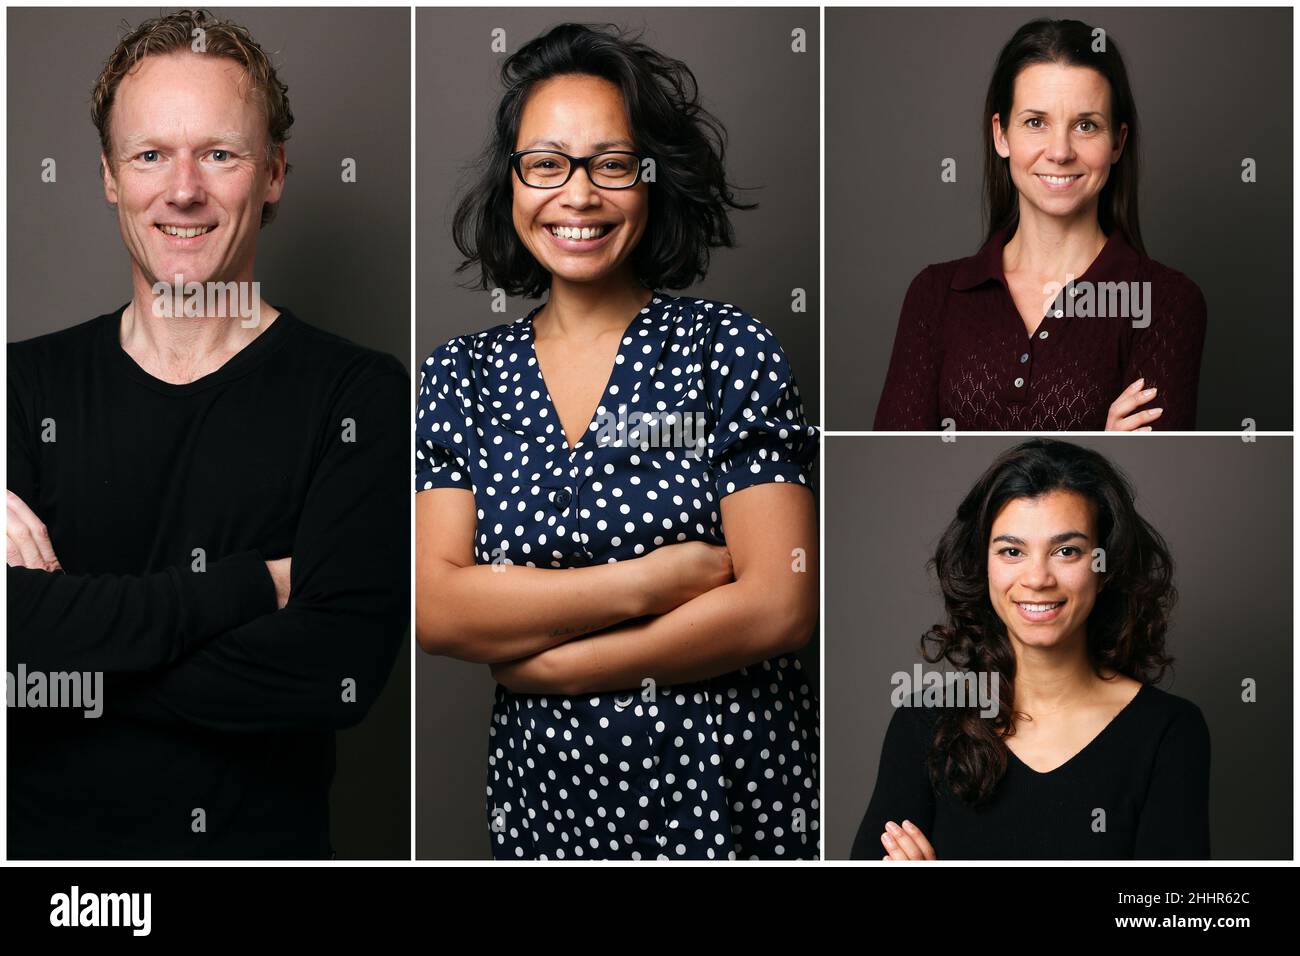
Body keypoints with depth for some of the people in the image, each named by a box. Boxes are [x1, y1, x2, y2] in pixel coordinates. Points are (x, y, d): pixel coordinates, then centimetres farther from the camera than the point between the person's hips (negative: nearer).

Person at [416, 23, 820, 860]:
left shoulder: (729, 349, -7)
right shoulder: (462, 374, 1)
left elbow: (781, 604, -15)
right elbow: (436, 610, -8)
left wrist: (546, 663, -12)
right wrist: (654, 580, -17)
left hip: (732, 790, -2)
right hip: (545, 791, 3)